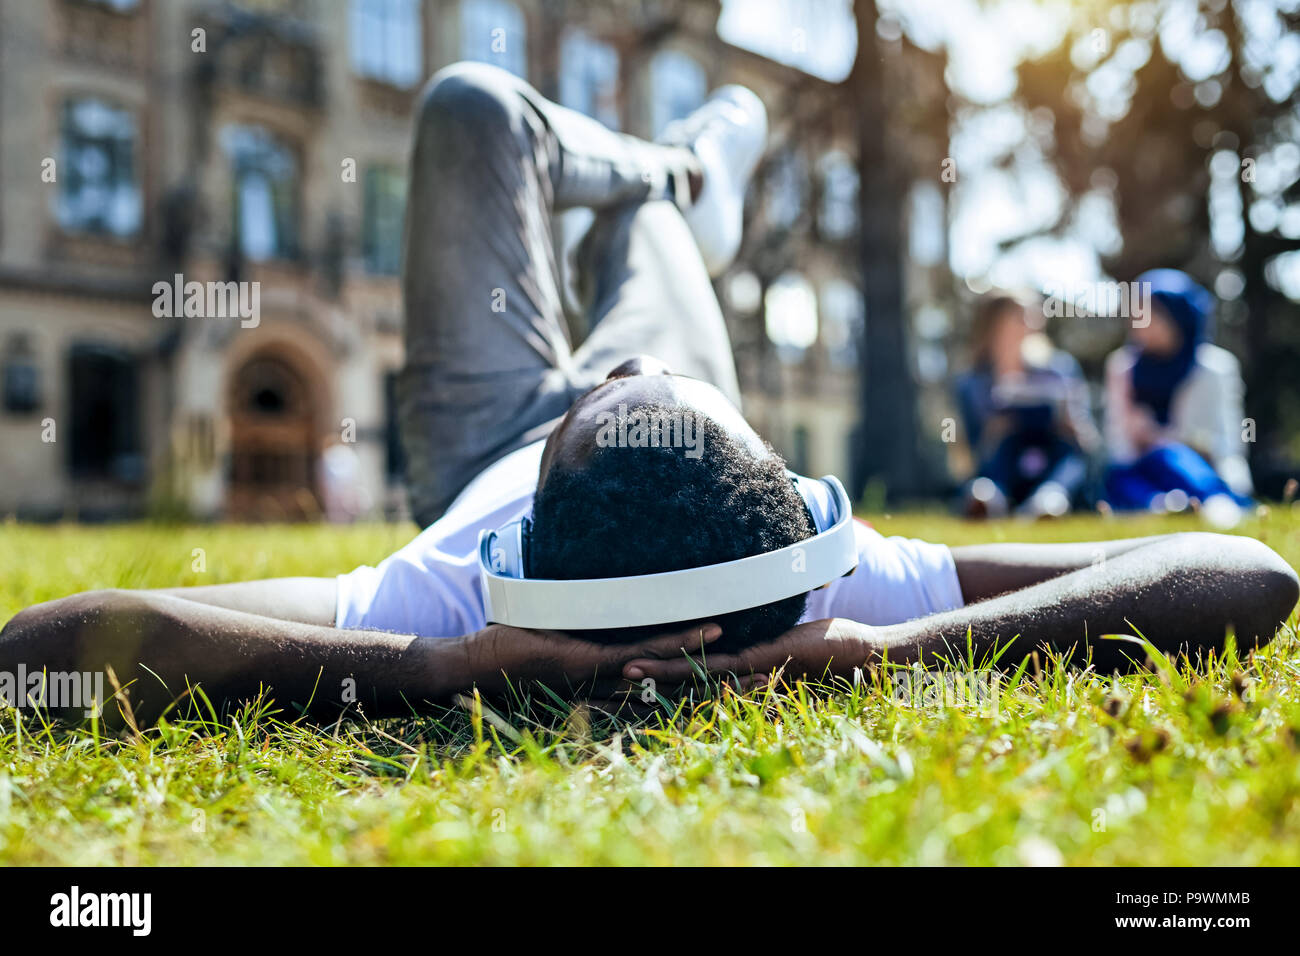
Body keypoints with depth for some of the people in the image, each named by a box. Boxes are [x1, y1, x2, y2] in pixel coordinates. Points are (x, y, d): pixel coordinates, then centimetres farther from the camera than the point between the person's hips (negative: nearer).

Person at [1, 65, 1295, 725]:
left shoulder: (452, 612, -49)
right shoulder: (834, 594, -46)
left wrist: (439, 668, -65)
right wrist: (894, 648, -56)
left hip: (483, 452, 1)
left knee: (474, 102, 12)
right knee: (637, 213, 25)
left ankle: (677, 177, 43)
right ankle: (688, 183, 64)